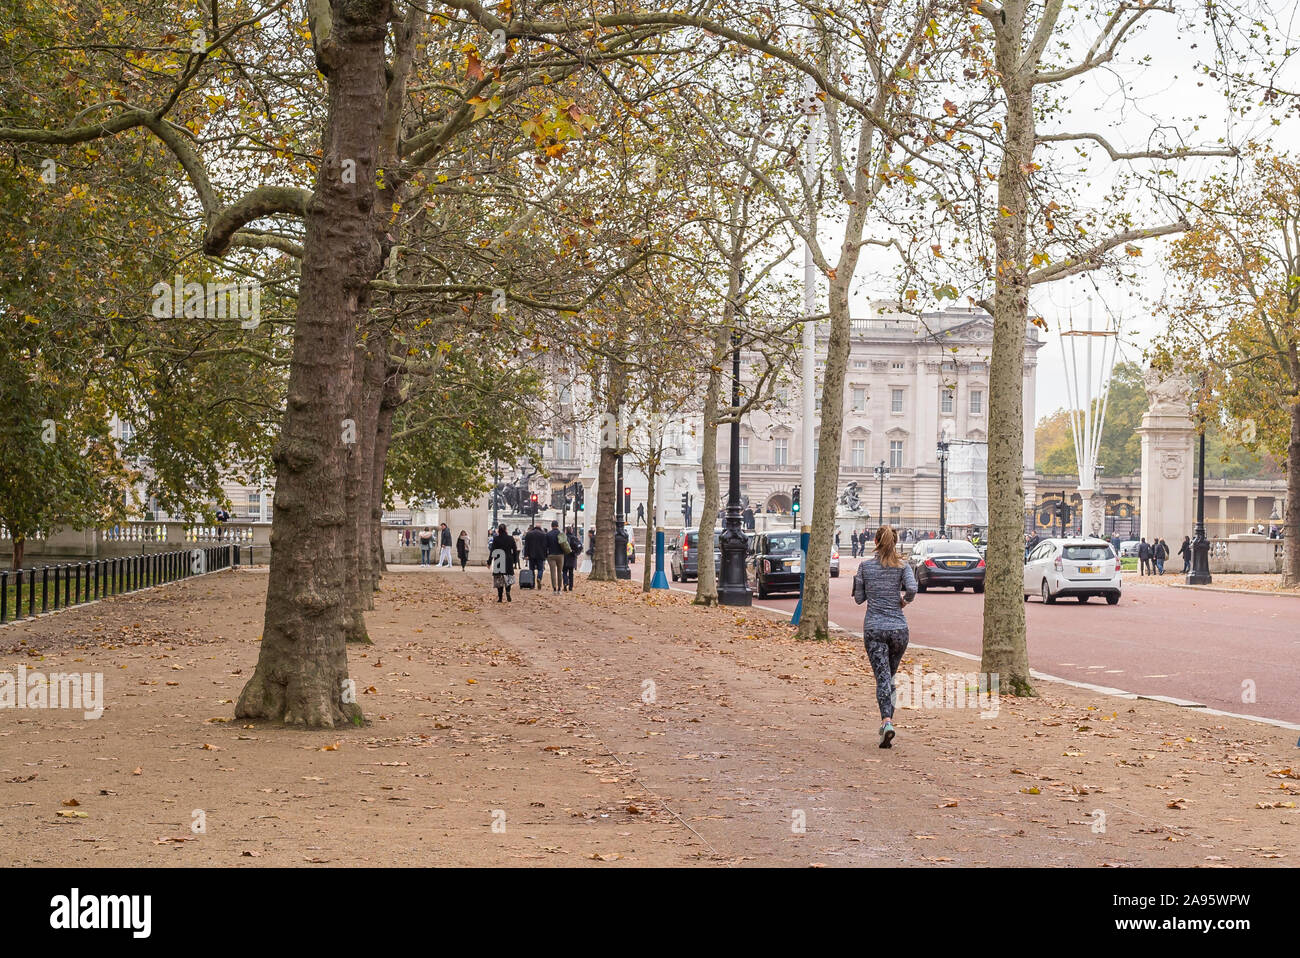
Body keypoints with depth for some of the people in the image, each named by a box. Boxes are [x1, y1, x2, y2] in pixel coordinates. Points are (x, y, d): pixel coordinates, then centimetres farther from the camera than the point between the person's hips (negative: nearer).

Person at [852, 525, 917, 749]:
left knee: (882, 676, -6)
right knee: (890, 675, 18)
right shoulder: (902, 566, 0)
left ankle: (887, 721, -25)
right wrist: (904, 600, 4)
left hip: (873, 627, -1)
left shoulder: (865, 566, 1)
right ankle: (887, 720, 17)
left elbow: (859, 598, 6)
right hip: (898, 627, 1)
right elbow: (912, 589, -17)